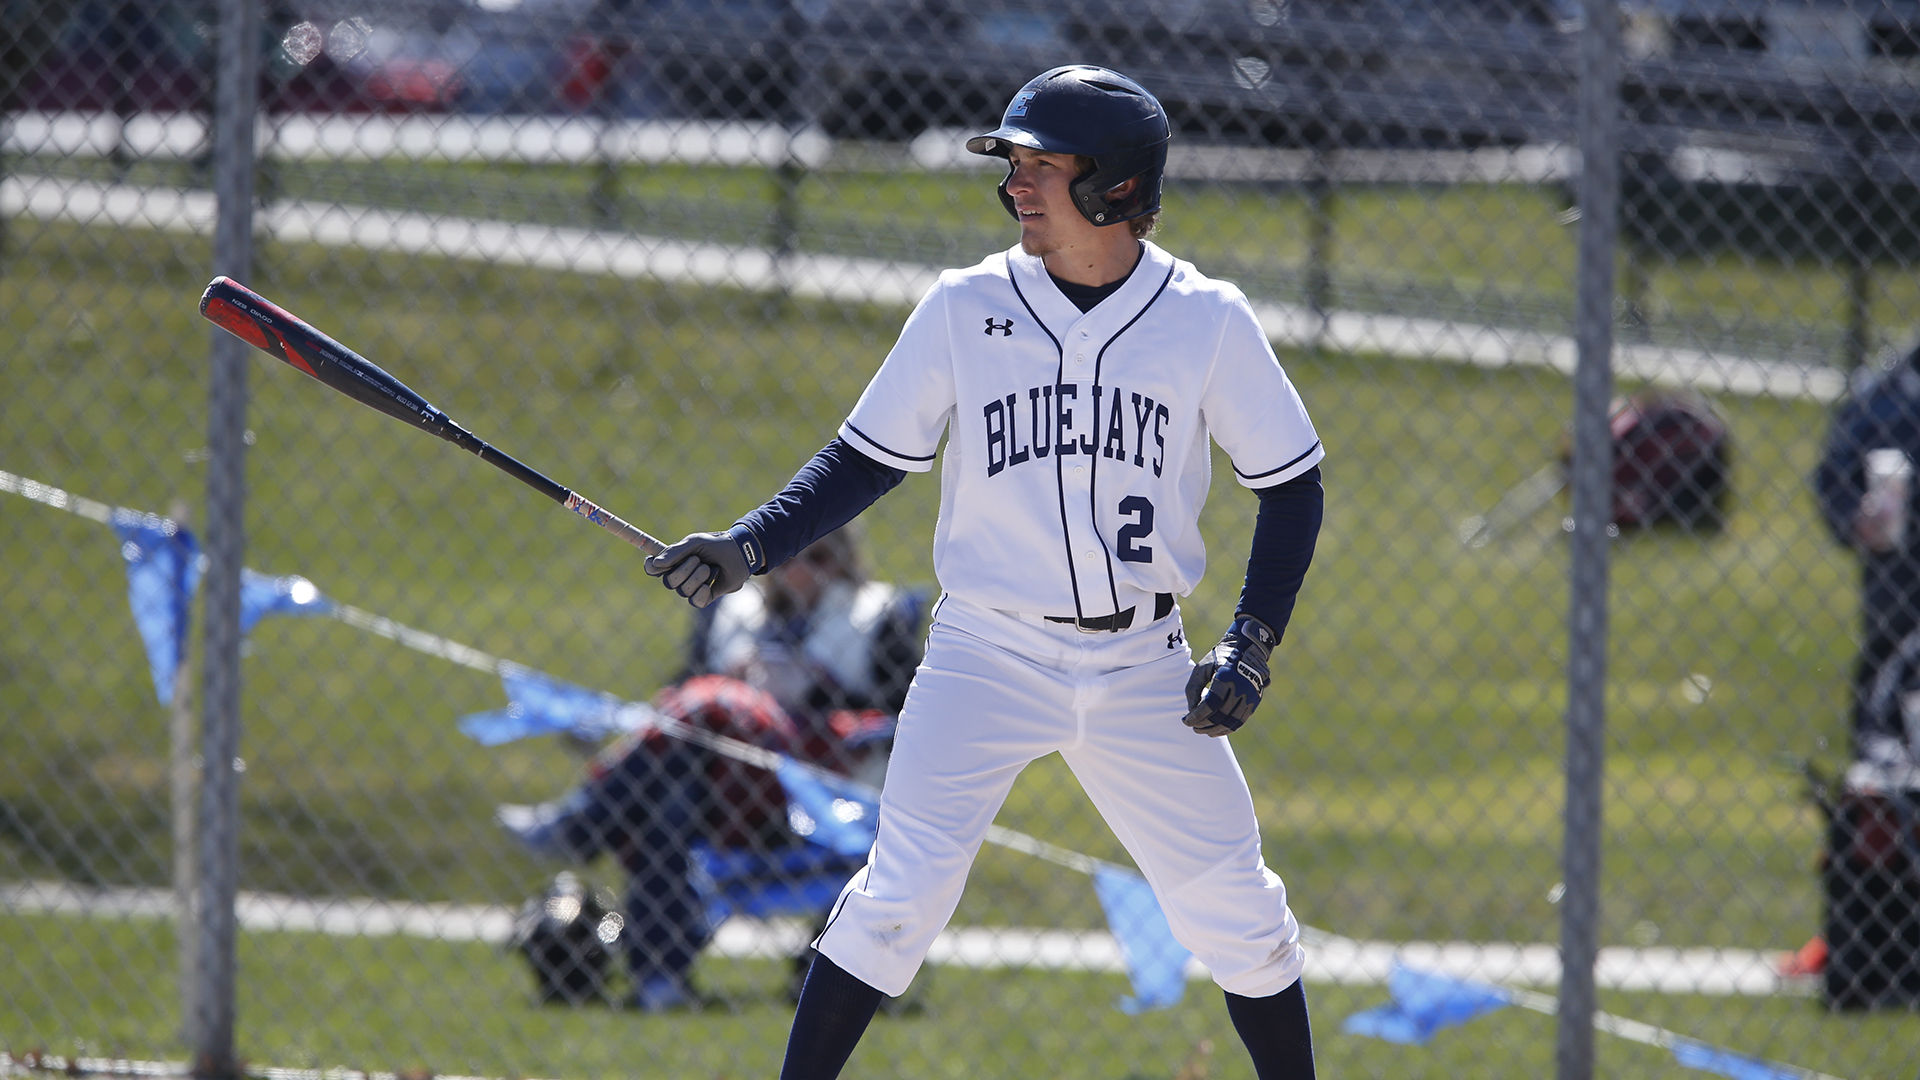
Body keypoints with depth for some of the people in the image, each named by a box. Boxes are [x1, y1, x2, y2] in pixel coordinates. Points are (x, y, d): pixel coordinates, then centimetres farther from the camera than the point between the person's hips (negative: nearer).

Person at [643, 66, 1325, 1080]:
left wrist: (1252, 643, -6)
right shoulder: (963, 309, -4)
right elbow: (868, 458, 4)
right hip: (987, 654, -1)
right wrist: (750, 548, -11)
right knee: (900, 895, -14)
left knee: (1235, 910, 1)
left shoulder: (1208, 321, -5)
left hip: (1141, 667, 1)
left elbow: (1290, 483, 4)